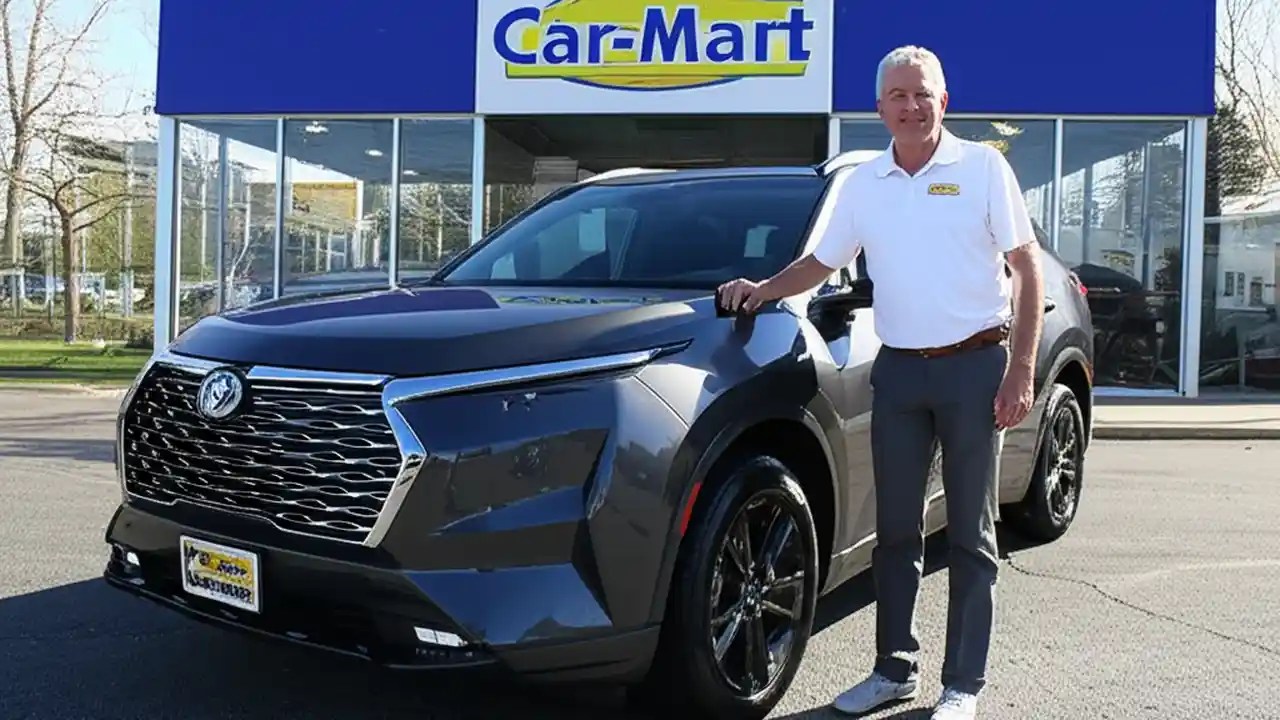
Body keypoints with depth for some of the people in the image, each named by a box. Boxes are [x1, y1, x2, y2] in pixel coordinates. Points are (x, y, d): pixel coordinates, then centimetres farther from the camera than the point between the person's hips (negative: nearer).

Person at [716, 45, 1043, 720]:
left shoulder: (983, 167, -1)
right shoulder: (858, 183, 9)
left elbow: (1027, 268, -2)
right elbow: (820, 262, 17)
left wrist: (1020, 372, -9)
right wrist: (762, 291, -2)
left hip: (975, 366, -3)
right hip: (898, 369, 3)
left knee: (970, 535, 4)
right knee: (895, 531, 9)